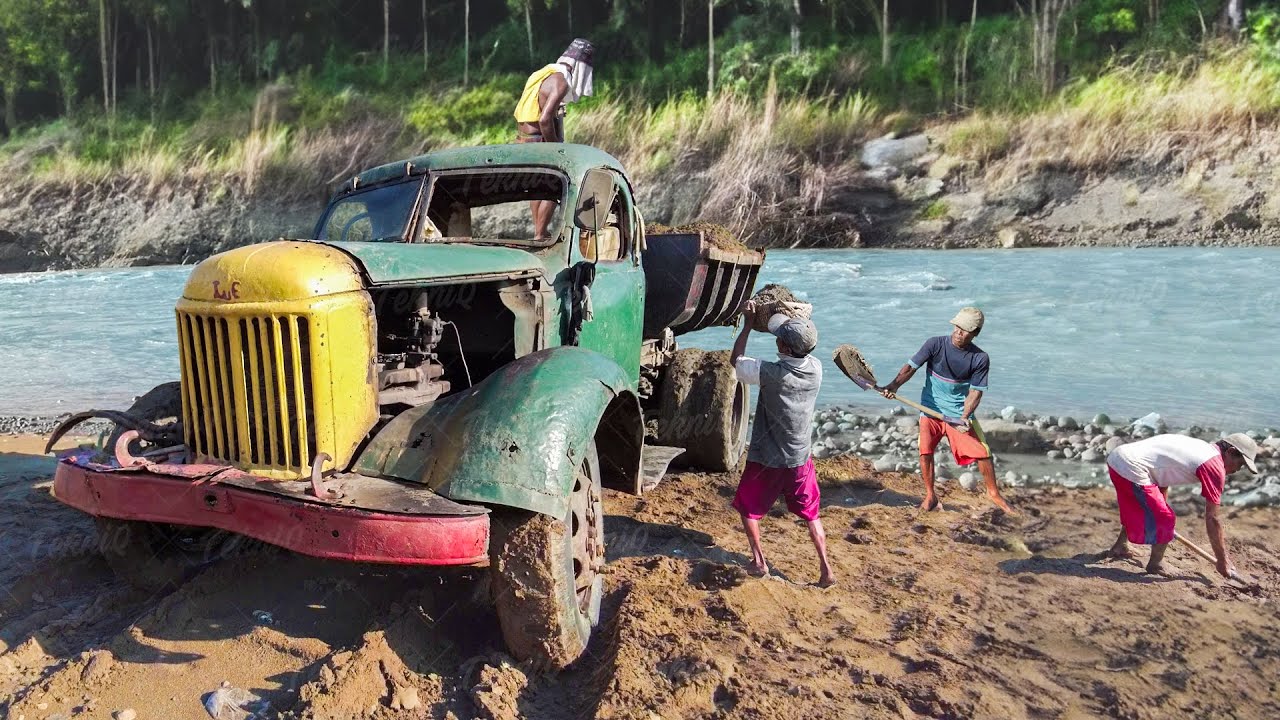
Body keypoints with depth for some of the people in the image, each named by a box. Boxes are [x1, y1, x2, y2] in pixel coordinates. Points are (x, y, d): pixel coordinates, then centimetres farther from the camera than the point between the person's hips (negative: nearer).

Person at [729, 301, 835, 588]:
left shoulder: (769, 373, -24)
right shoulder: (816, 369, -10)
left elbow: (735, 360, -5)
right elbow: (804, 351, 16)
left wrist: (748, 323, 0)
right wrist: (795, 324, 16)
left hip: (766, 460, -4)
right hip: (801, 459, 4)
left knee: (748, 509, 19)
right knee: (810, 514, 19)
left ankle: (759, 562, 24)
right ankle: (826, 569, 17)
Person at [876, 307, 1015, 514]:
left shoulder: (980, 358, -9)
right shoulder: (935, 344, -13)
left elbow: (975, 391, -9)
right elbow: (911, 366, -19)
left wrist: (964, 417, -24)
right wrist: (894, 386, -37)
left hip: (959, 413, 1)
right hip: (931, 408, -1)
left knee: (982, 452, 0)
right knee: (925, 451, -11)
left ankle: (993, 493, 24)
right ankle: (930, 496, 9)